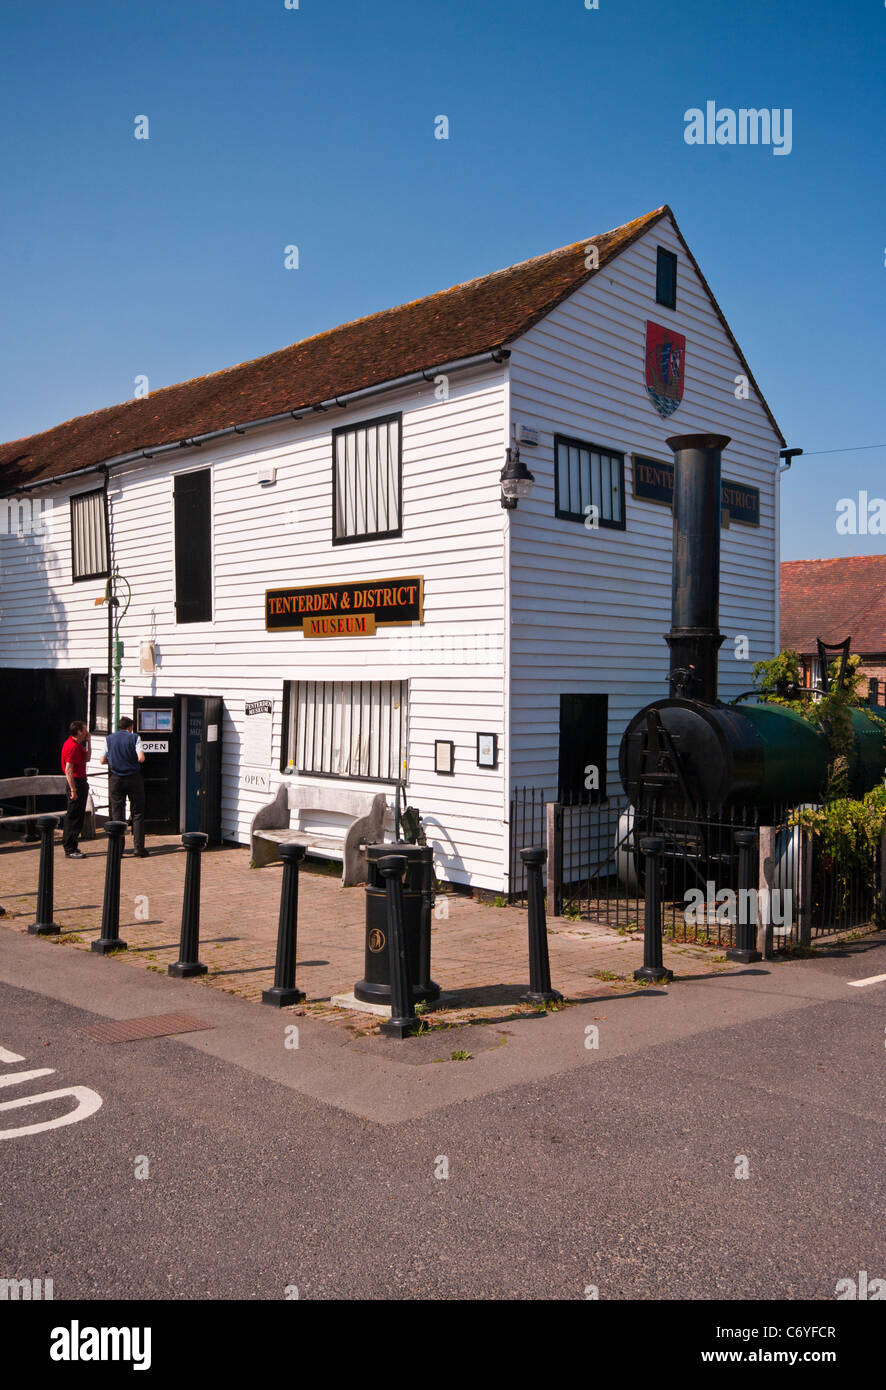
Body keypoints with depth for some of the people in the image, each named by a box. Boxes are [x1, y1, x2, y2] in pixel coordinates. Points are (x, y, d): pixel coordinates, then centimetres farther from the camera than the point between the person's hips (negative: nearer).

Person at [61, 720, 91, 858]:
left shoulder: (77, 745, 13)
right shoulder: (72, 746, -18)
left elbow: (87, 758, 20)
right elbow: (68, 770, -21)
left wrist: (88, 741, 13)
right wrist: (73, 790, -23)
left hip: (81, 782, 10)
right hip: (76, 782, -10)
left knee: (78, 816, 14)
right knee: (73, 817, -6)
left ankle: (71, 847, 21)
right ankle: (70, 850, -1)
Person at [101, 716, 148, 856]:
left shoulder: (109, 739, 4)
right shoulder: (134, 737, -4)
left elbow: (103, 760, 5)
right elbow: (141, 758, -13)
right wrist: (132, 759, 9)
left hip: (115, 779, 2)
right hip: (133, 778, -2)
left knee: (117, 813, 7)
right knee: (137, 813, 4)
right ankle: (138, 847, 0)